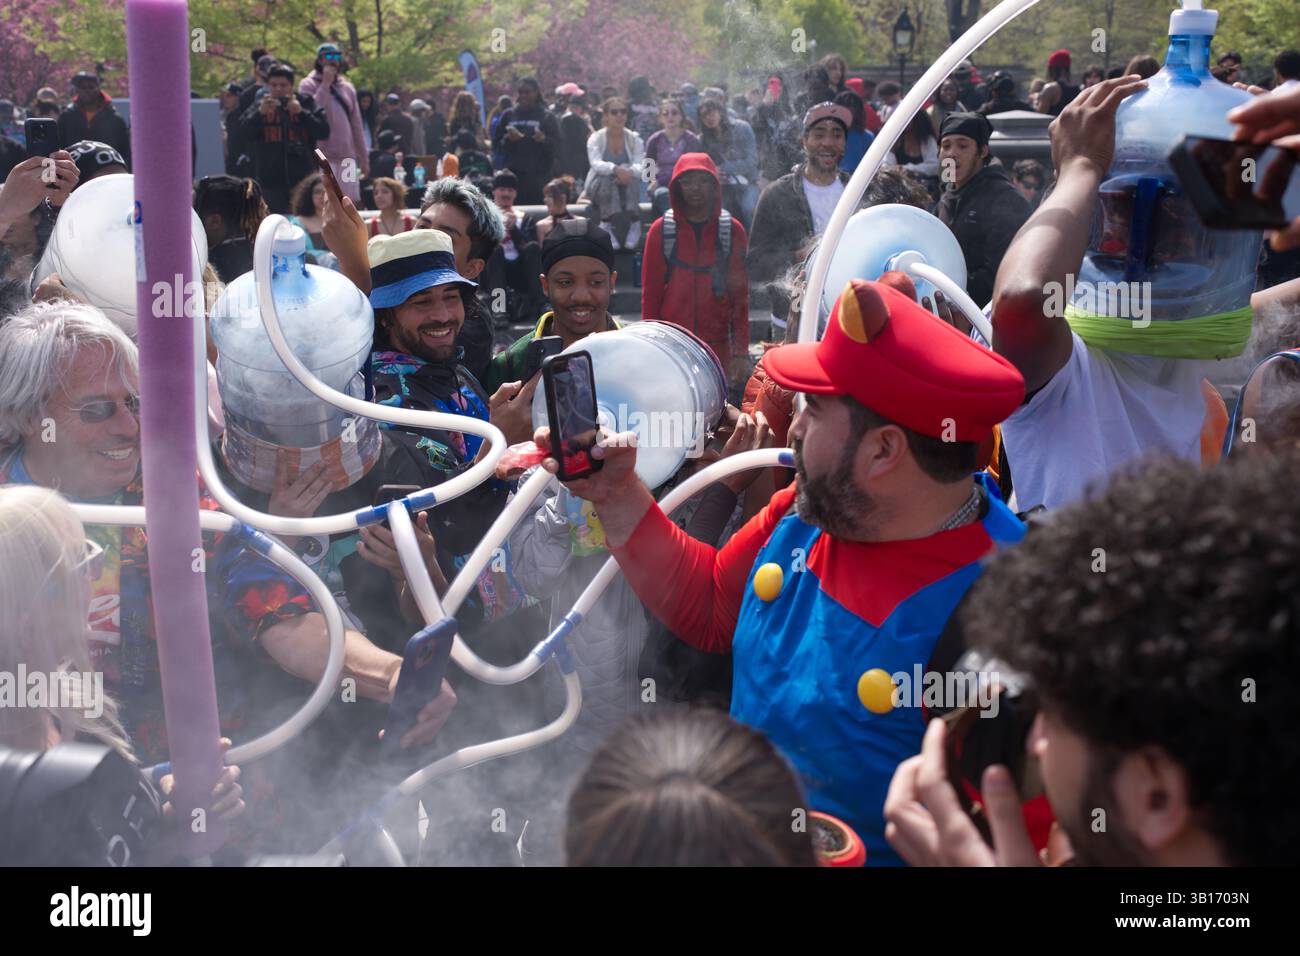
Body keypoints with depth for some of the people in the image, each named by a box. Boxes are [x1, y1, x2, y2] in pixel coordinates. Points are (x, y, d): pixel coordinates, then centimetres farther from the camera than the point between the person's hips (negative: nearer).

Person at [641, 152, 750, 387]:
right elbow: (650, 293, 6)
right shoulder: (661, 230, 4)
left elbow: (741, 295, 5)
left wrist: (741, 352, 0)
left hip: (718, 349, 1)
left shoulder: (732, 231, 5)